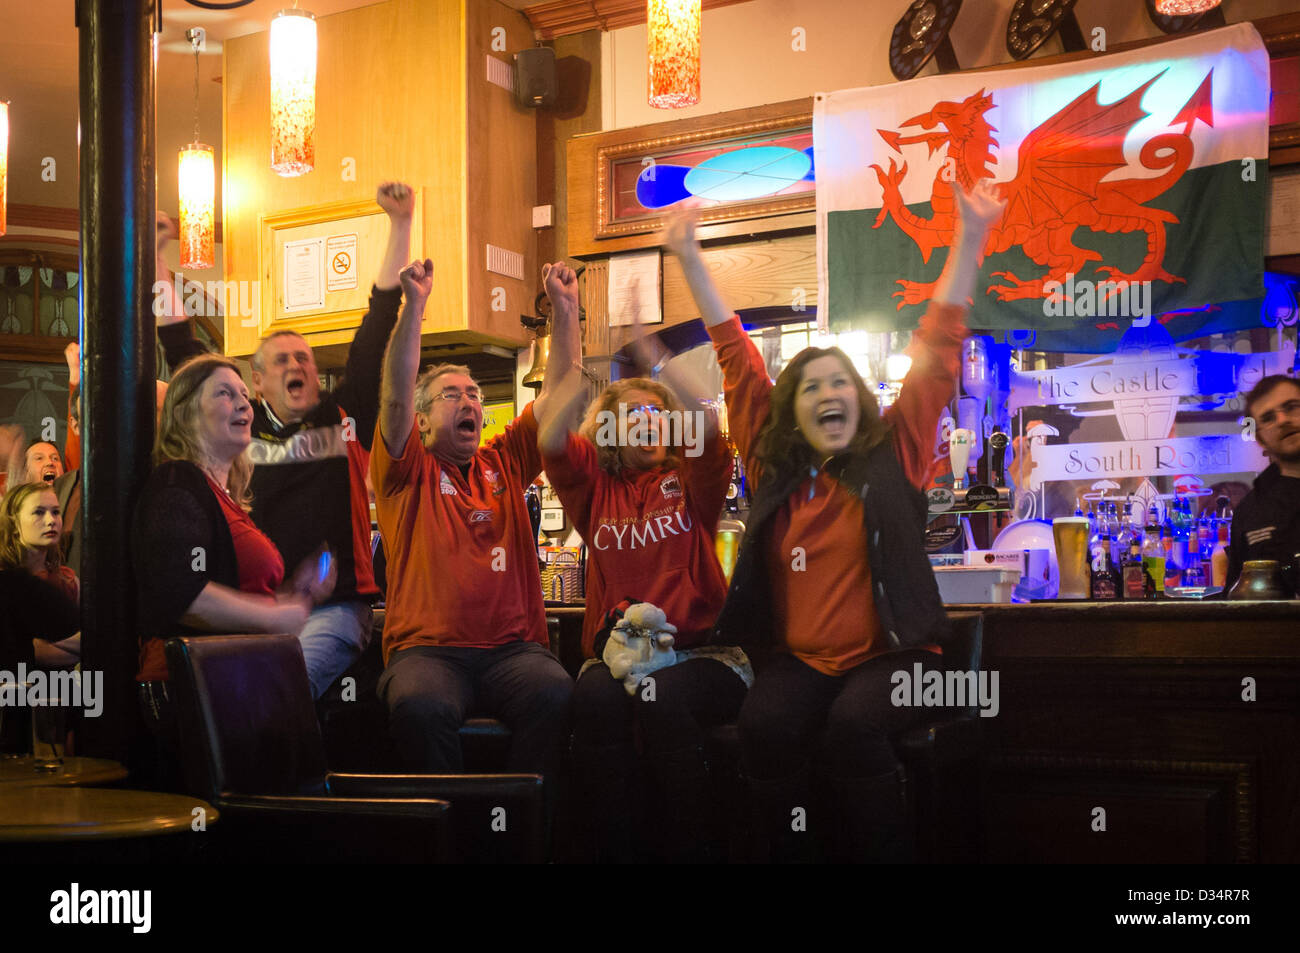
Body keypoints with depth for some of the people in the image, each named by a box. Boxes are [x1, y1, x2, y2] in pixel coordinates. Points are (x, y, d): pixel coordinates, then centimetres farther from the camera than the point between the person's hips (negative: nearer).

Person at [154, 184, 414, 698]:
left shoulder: (345, 417, 10)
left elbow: (378, 328, 7)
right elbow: (183, 352, 19)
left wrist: (400, 224, 4)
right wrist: (154, 259, 19)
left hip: (333, 605, -3)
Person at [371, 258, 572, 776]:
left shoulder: (504, 462, 20)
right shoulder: (408, 471, 10)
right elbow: (396, 397, -6)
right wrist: (414, 305, -14)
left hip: (512, 647, 3)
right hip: (427, 649, -2)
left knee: (554, 692, -30)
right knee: (420, 705, -36)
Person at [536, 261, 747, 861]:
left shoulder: (691, 480, 12)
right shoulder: (595, 486, 15)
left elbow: (706, 424, -10)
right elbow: (551, 438, -4)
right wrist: (564, 322, -10)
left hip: (701, 652, -1)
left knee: (662, 696, -34)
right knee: (596, 696, -33)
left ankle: (684, 847, -19)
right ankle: (612, 849, -22)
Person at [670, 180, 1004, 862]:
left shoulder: (895, 455, 6)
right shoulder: (774, 468, 11)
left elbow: (938, 352, 2)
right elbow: (736, 357, 13)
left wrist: (969, 242, -3)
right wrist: (690, 261, 15)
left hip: (893, 654, -2)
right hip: (800, 658, 2)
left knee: (852, 728, -32)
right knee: (764, 724, -29)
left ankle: (881, 852, -16)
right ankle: (785, 853, -16)